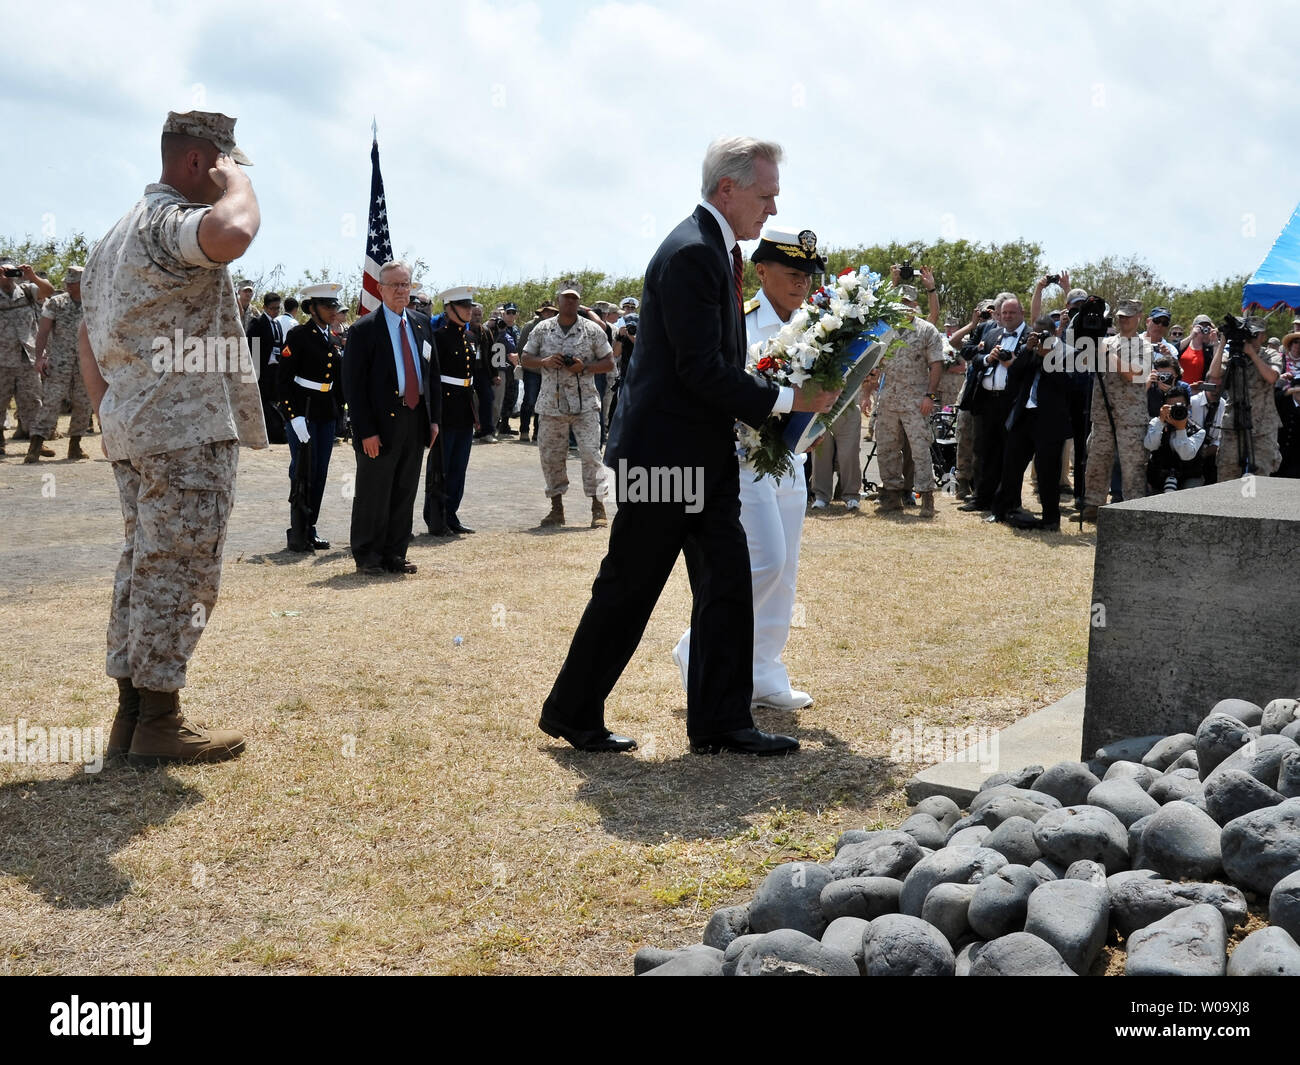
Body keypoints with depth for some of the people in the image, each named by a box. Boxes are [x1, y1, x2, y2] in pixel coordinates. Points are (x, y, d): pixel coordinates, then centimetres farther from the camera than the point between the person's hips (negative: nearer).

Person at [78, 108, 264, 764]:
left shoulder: (117, 235, 21)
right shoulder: (171, 221, -12)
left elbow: (88, 342, 23)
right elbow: (232, 232, -36)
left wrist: (113, 423, 23)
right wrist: (235, 179, -15)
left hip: (132, 430, 10)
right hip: (189, 428, -10)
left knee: (144, 566, 13)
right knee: (179, 573, -5)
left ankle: (131, 712, 18)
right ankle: (158, 722, 0)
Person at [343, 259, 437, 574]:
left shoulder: (421, 323, 12)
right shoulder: (364, 330, -7)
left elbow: (432, 372, 16)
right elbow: (353, 384, -10)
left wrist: (434, 417, 8)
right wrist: (366, 430, -16)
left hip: (416, 422, 6)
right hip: (382, 424, -5)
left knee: (404, 493, 11)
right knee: (373, 495, 2)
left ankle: (394, 554, 21)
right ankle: (367, 557, 14)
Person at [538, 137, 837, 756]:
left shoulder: (713, 249, 14)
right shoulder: (691, 253, -18)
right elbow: (701, 369, -23)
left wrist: (761, 408, 8)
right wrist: (785, 400, -16)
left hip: (706, 455, 10)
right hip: (664, 452, -10)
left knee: (726, 586, 8)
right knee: (627, 590, 2)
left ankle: (720, 722, 15)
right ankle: (570, 713, 18)